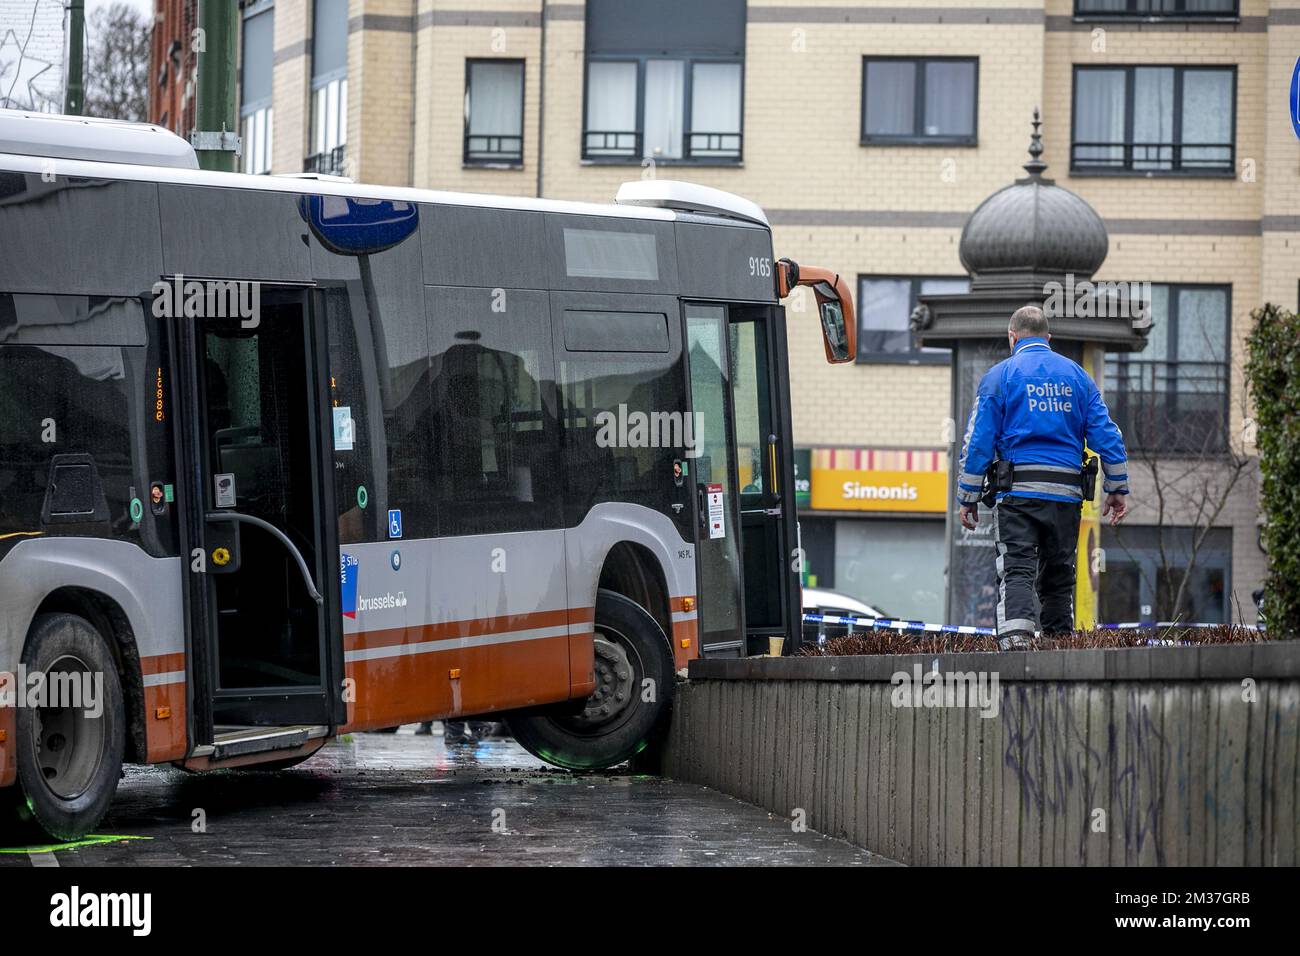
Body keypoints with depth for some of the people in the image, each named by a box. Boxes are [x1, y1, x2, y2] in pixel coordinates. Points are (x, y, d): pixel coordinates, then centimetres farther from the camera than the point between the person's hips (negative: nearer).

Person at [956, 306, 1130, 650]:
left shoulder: (1000, 375, 3)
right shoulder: (1078, 376, 14)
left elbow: (979, 440, -1)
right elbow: (1106, 433, 10)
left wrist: (968, 497, 3)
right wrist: (1117, 489, 15)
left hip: (1018, 491, -3)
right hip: (1067, 493, 3)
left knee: (1016, 571, -10)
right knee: (1059, 575, 13)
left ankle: (1015, 637, -31)